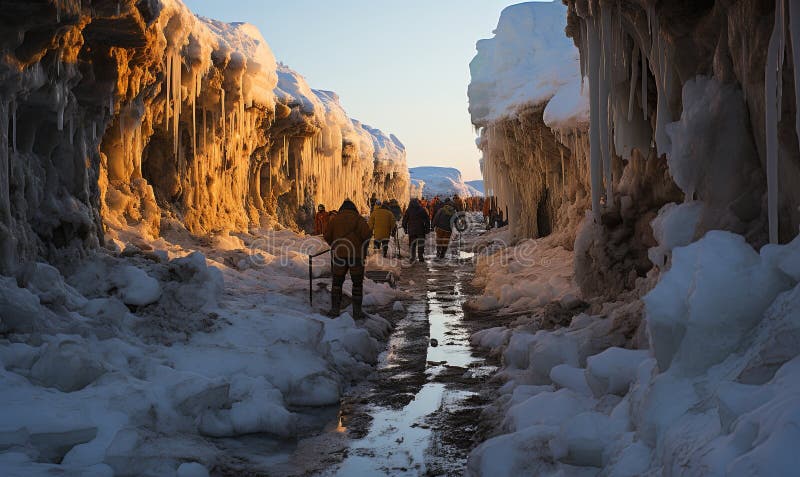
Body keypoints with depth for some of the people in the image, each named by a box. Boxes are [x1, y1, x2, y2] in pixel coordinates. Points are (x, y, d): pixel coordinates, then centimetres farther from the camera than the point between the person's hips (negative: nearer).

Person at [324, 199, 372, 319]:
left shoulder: (335, 219, 4)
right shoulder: (358, 219, -2)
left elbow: (327, 235, 2)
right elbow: (367, 233, -13)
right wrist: (363, 247, 4)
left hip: (338, 255, 2)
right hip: (356, 255, -1)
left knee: (337, 282, 13)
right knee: (357, 283, 7)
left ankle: (334, 309, 8)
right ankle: (357, 311, 5)